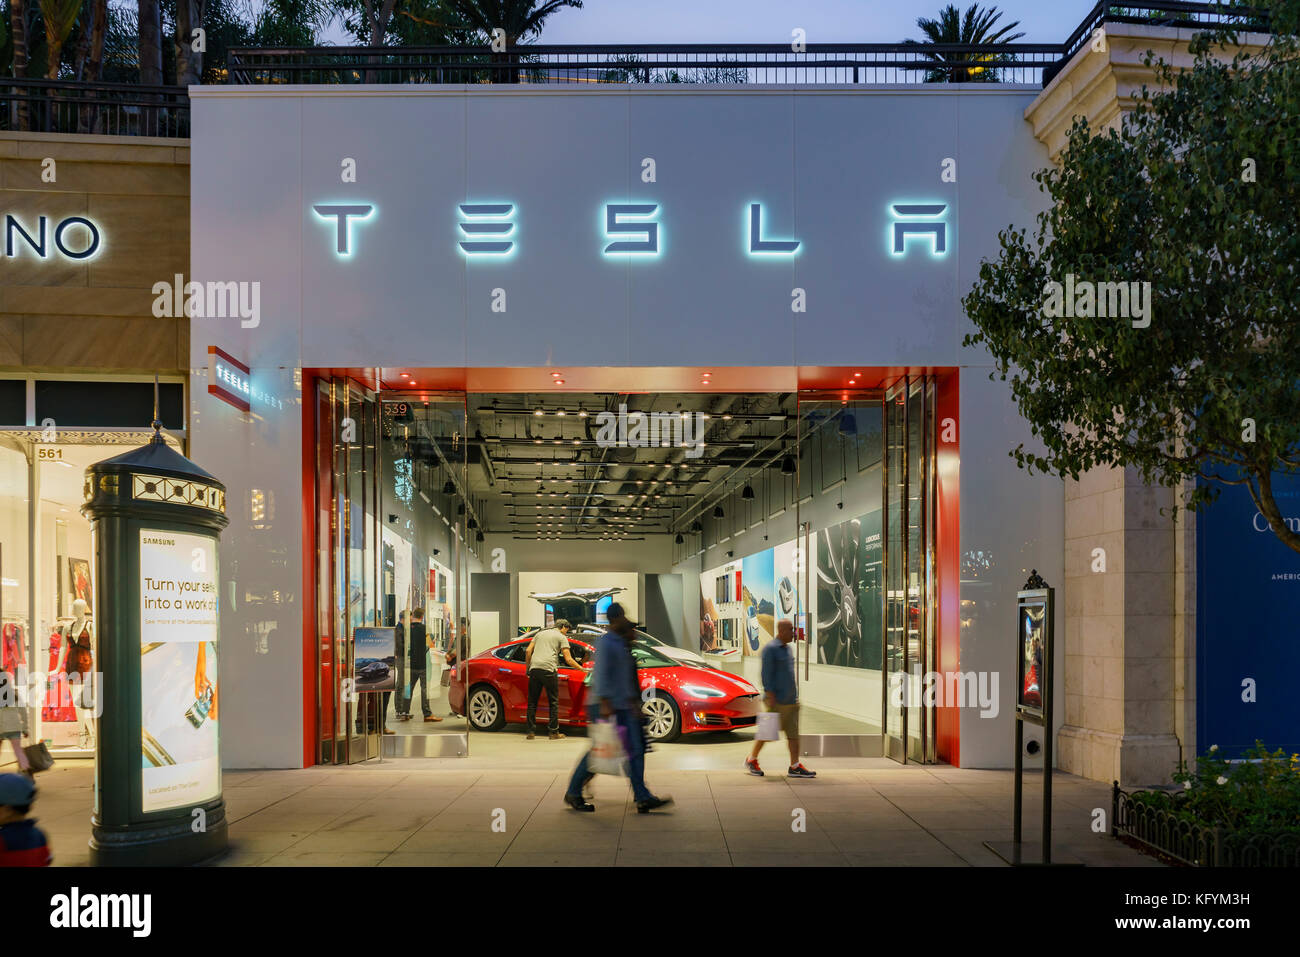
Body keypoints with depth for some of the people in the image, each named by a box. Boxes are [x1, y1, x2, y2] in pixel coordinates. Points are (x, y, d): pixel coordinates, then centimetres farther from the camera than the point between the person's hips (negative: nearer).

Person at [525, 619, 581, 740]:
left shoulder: (540, 633, 24)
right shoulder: (561, 637, 9)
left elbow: (528, 651, 16)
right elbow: (568, 659, 2)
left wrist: (527, 668, 20)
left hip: (534, 669, 4)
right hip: (549, 669, -4)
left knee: (532, 702, 9)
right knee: (553, 702, 5)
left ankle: (531, 732, 8)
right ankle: (553, 732, 6)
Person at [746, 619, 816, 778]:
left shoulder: (786, 648, 14)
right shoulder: (770, 648, -12)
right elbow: (767, 674, -16)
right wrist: (770, 696, -21)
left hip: (790, 700, 8)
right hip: (777, 700, -8)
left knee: (793, 732, 1)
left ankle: (795, 767, 0)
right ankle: (751, 760, 17)